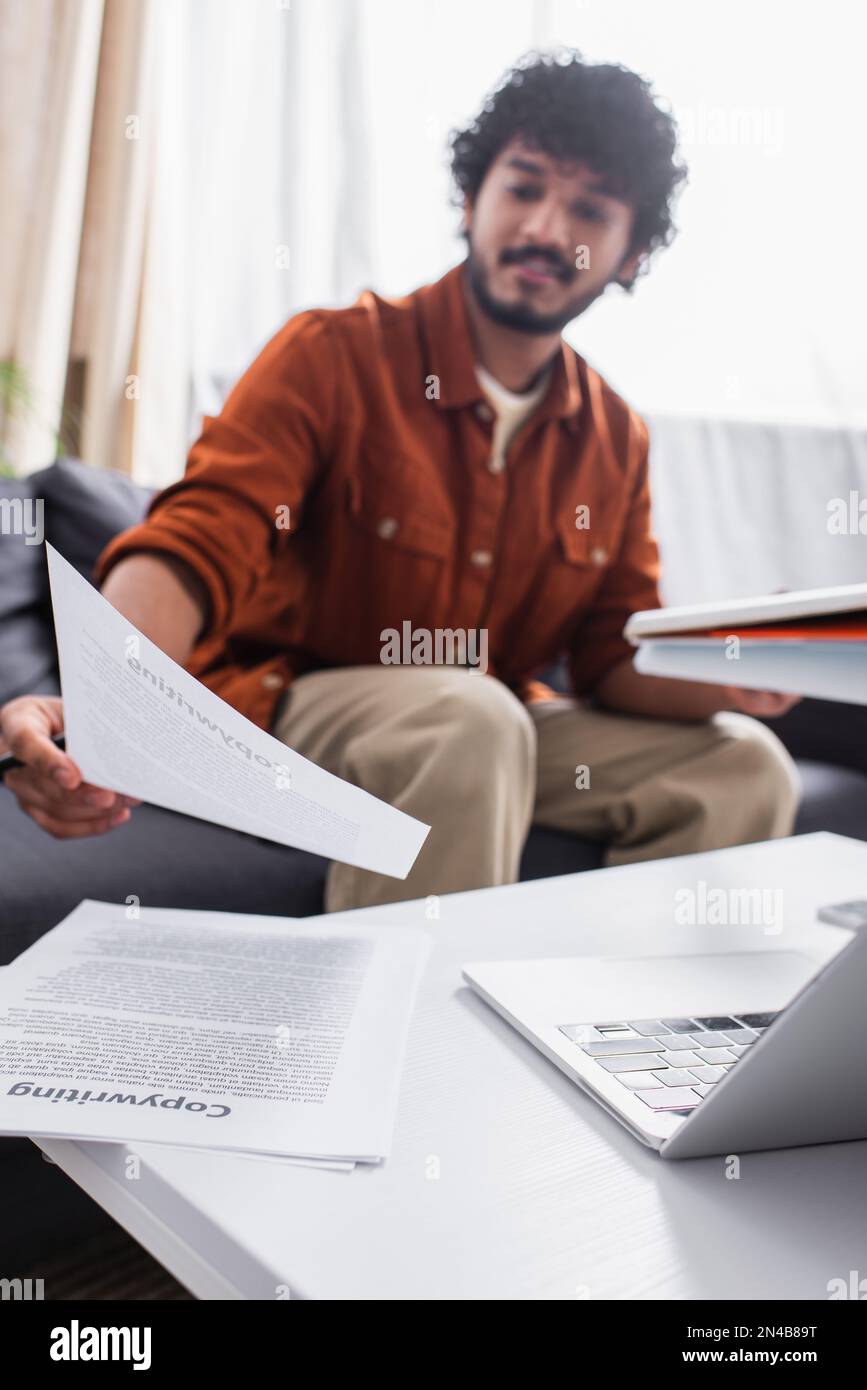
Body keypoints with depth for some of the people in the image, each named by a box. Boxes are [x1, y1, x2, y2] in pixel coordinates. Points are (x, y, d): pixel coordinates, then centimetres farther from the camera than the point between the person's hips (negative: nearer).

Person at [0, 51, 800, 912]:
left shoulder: (614, 438, 4)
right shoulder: (333, 356, -12)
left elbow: (616, 656, 3)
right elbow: (196, 547, -24)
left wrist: (727, 677, -20)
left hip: (494, 724, 6)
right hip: (286, 700, -5)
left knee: (744, 763, -10)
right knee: (470, 719, -36)